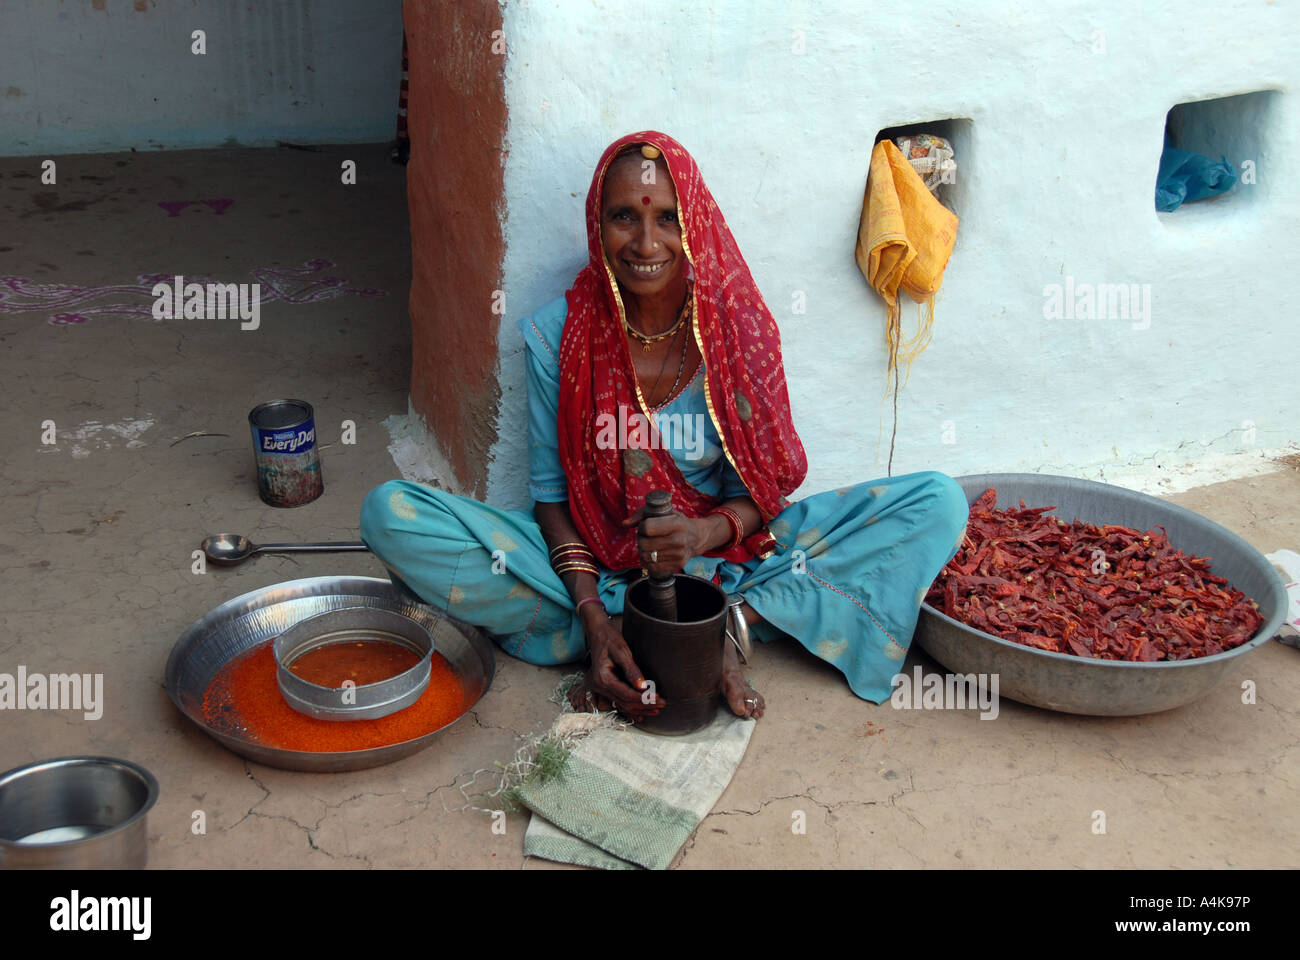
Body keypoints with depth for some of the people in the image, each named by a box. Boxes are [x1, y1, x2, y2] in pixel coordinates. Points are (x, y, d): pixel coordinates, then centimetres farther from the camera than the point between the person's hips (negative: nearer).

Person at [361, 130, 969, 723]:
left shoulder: (741, 328, -9)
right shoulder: (555, 335, -10)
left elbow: (757, 491, -4)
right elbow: (551, 492, -6)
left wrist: (707, 532, -28)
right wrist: (594, 617, -22)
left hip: (720, 555, 0)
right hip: (592, 561, 1)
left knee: (937, 504, -15)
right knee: (390, 515, -25)